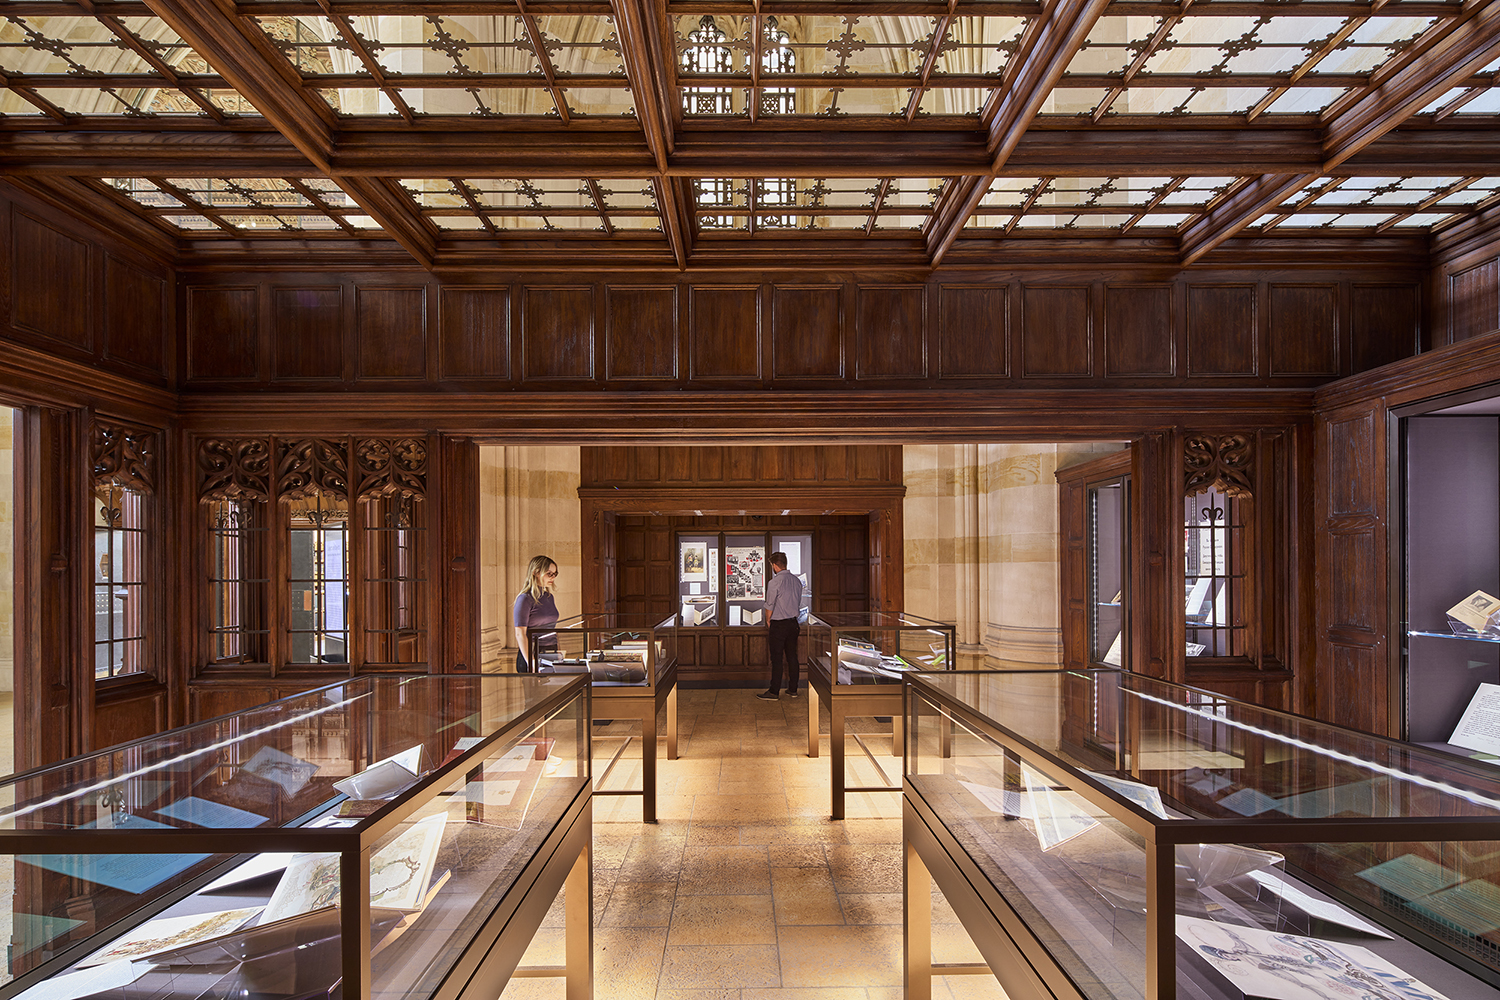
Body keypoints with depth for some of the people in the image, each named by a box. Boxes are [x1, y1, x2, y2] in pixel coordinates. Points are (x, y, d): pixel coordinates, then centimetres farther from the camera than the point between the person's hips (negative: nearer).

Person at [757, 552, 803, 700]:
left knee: (777, 658, -1)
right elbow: (799, 604, 12)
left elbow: (769, 606, -10)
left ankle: (774, 692, 4)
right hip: (793, 622, 7)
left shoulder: (774, 583, -16)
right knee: (792, 656, 12)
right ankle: (793, 689, 19)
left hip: (778, 624, -6)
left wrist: (768, 620, 6)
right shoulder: (796, 581, 5)